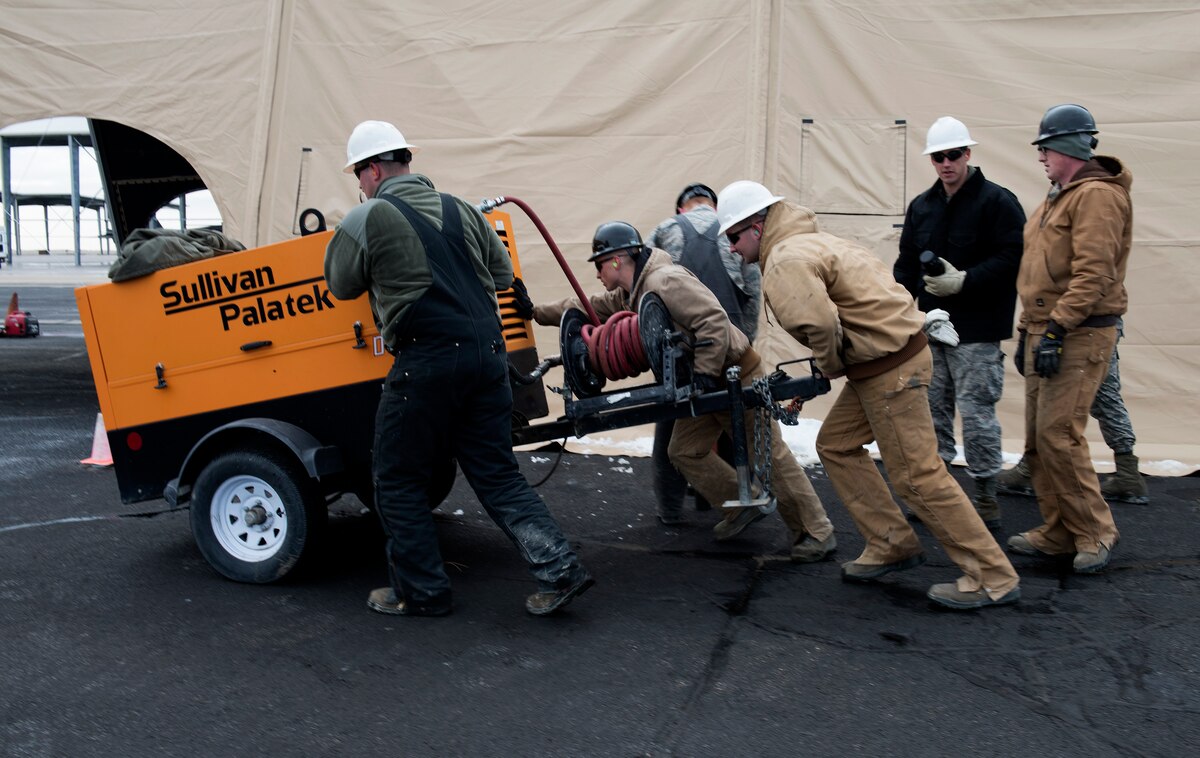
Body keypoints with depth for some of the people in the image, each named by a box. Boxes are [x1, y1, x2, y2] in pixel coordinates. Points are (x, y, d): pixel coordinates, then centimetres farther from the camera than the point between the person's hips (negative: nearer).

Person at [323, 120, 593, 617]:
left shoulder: (364, 221, -1)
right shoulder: (459, 210, 15)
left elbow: (341, 286, 11)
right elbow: (503, 274, 20)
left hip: (427, 361, -6)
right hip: (487, 353, 6)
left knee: (399, 481, 11)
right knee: (497, 474, 12)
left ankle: (420, 592, 17)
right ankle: (558, 570, 5)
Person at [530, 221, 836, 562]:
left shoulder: (664, 280, -22)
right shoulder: (627, 296, 10)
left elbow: (713, 320, -28)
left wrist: (704, 374, -26)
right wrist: (539, 313, 22)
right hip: (704, 383, 10)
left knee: (768, 453, -6)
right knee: (685, 450, 9)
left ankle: (817, 533, 3)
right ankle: (742, 506, 20)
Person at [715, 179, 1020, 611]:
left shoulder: (786, 260, -16)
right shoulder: (808, 242, 18)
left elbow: (819, 323, -31)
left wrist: (829, 366, -12)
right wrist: (832, 363, 10)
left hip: (891, 365, -11)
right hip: (880, 362, 11)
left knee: (916, 473, -5)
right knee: (836, 445, 16)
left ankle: (992, 578, 6)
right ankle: (893, 545, 22)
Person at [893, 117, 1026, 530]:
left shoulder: (997, 201, -6)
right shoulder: (921, 206, 13)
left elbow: (1011, 259, -14)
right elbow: (906, 264, 18)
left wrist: (964, 282, -21)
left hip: (976, 332, -6)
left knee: (976, 411, -4)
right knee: (933, 410, 11)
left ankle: (986, 498, 9)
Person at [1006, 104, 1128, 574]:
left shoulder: (1097, 196, -12)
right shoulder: (1059, 198, 20)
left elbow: (1093, 274, -22)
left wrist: (1055, 331, -25)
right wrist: (1027, 330, 20)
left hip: (1079, 336, -10)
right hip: (1046, 331, 10)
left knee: (1058, 435, -12)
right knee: (1037, 438, 9)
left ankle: (1095, 534, 2)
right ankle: (1057, 533, 18)